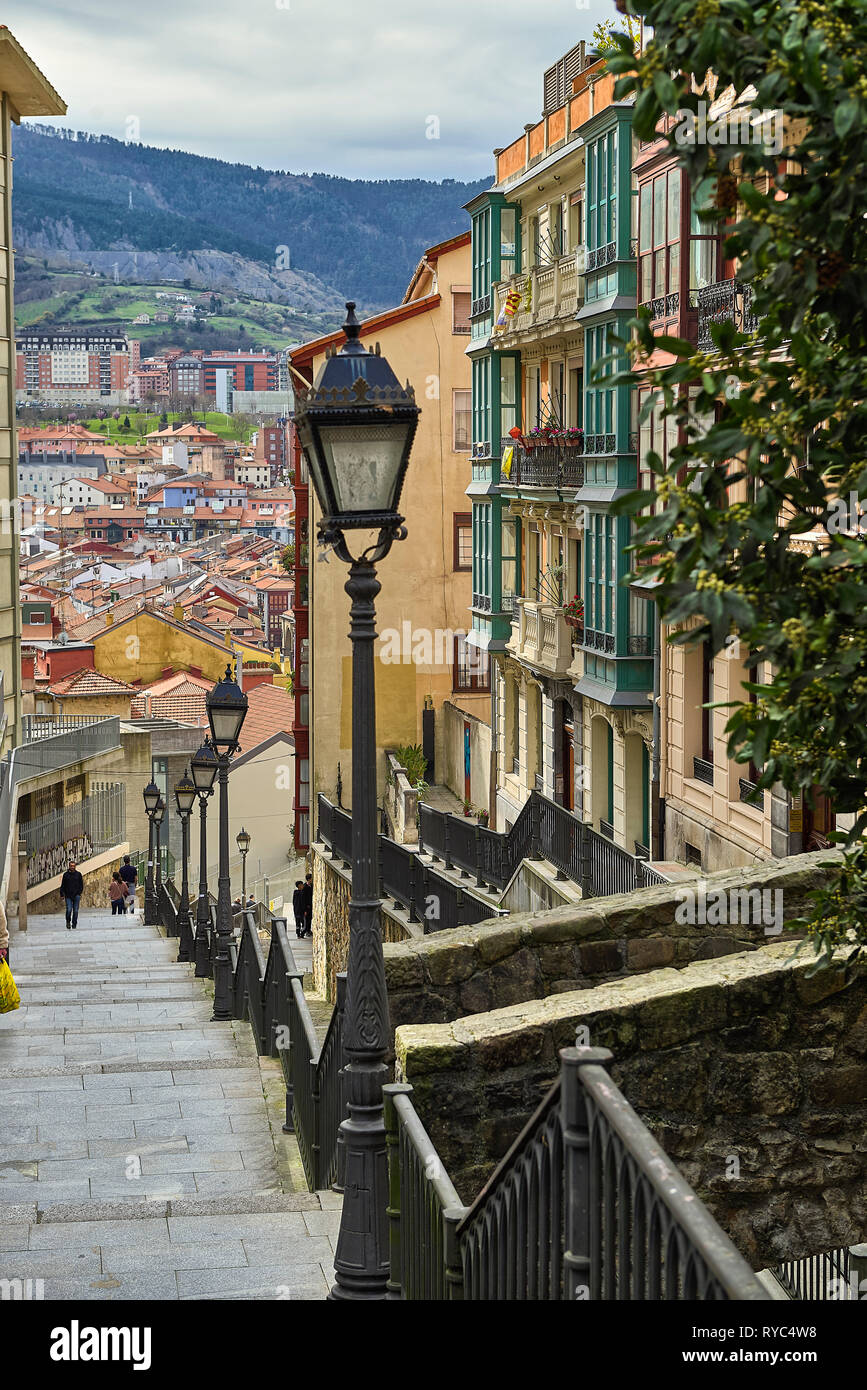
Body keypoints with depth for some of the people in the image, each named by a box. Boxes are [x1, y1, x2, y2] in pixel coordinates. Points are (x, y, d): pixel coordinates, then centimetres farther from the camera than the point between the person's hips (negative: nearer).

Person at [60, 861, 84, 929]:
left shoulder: (78, 874, 6)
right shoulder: (66, 875, 5)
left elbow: (81, 885, 10)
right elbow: (62, 886, 7)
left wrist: (79, 893, -2)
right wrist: (62, 895, 1)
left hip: (76, 895, 1)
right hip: (68, 896, -1)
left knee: (75, 910, 0)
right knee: (69, 910, -12)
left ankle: (74, 925, 9)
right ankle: (68, 921, 13)